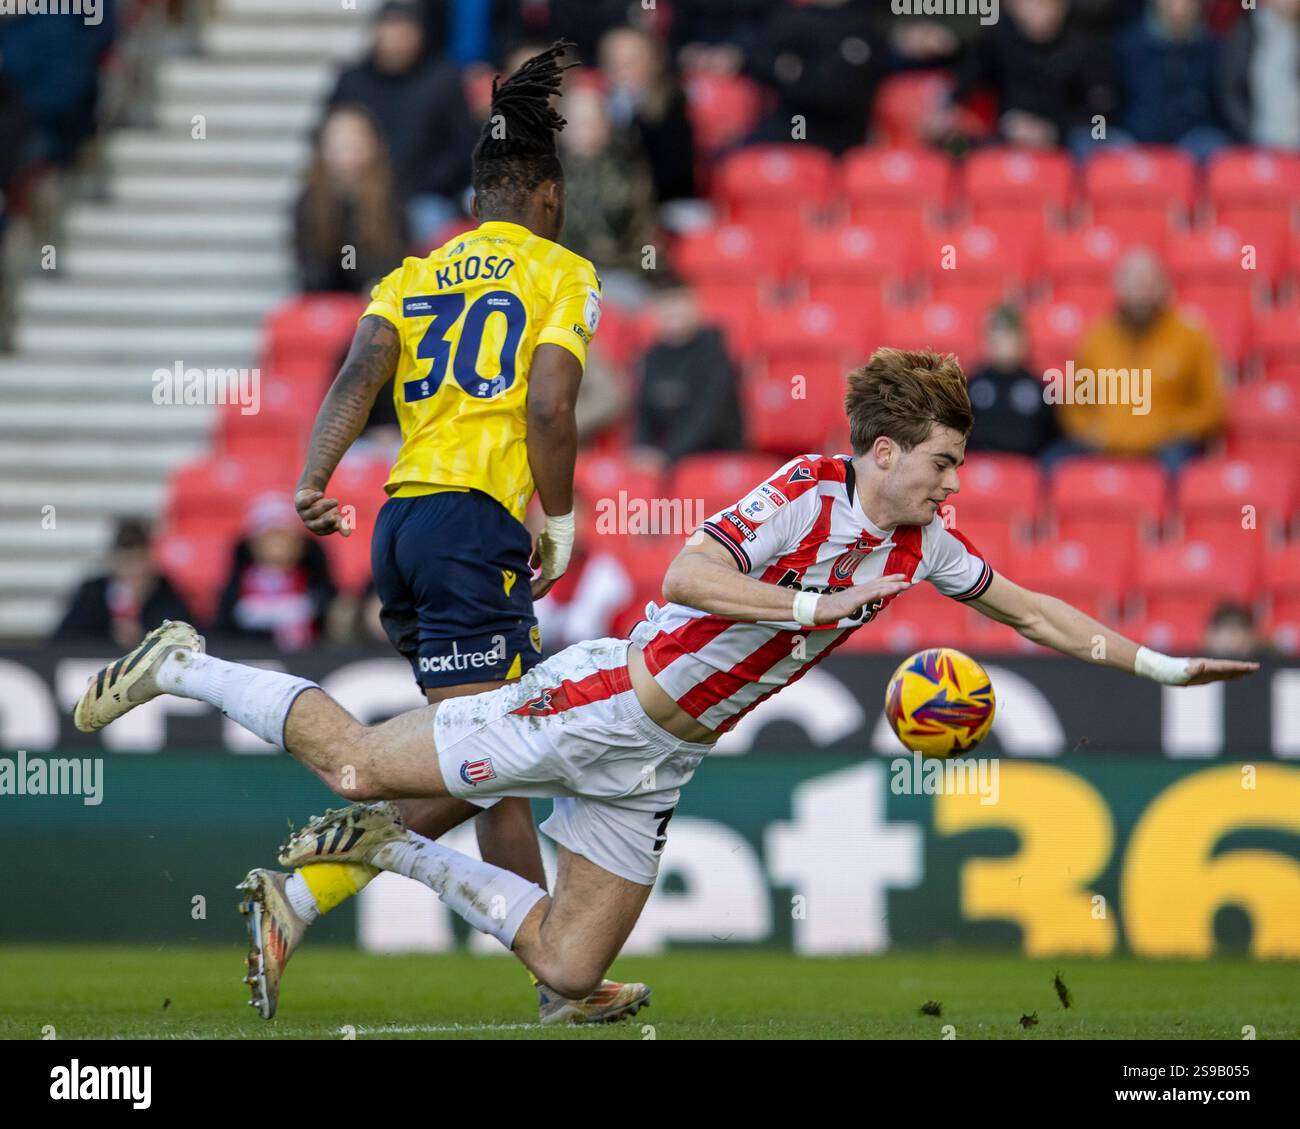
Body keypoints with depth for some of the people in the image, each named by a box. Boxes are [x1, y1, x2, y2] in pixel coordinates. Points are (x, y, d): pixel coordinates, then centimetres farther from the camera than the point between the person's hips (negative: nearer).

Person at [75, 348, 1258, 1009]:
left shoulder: (920, 543, 4)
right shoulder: (805, 494, -20)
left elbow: (1031, 609, 15)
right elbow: (687, 573, -31)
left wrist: (1160, 663, 11)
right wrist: (811, 606, -36)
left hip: (659, 764, 8)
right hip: (606, 704, -8)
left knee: (570, 970, 6)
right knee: (357, 762, -7)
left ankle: (392, 853, 24)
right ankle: (182, 668, 15)